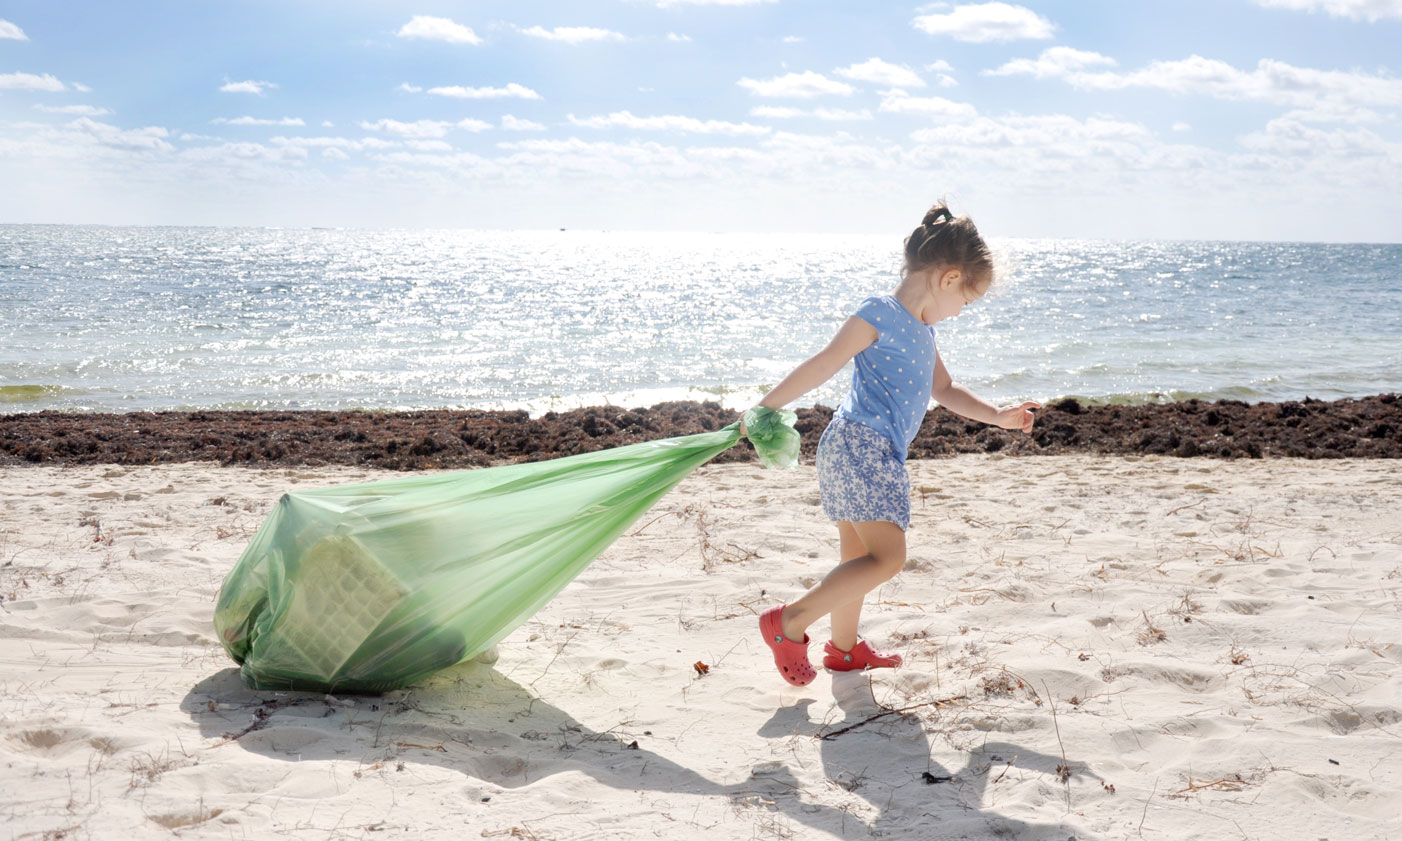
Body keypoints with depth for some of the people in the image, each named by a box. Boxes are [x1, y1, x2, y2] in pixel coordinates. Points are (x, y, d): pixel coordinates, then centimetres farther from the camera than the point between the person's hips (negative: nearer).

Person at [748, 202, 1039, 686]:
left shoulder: (921, 330, 20)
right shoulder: (879, 315, -10)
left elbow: (944, 390, 29)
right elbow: (821, 367, -13)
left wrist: (998, 417, 19)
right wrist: (765, 408, -12)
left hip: (877, 455, 10)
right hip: (859, 446, -10)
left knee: (859, 556, 19)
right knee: (887, 558, -15)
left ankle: (844, 647, 33)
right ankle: (789, 623, -13)